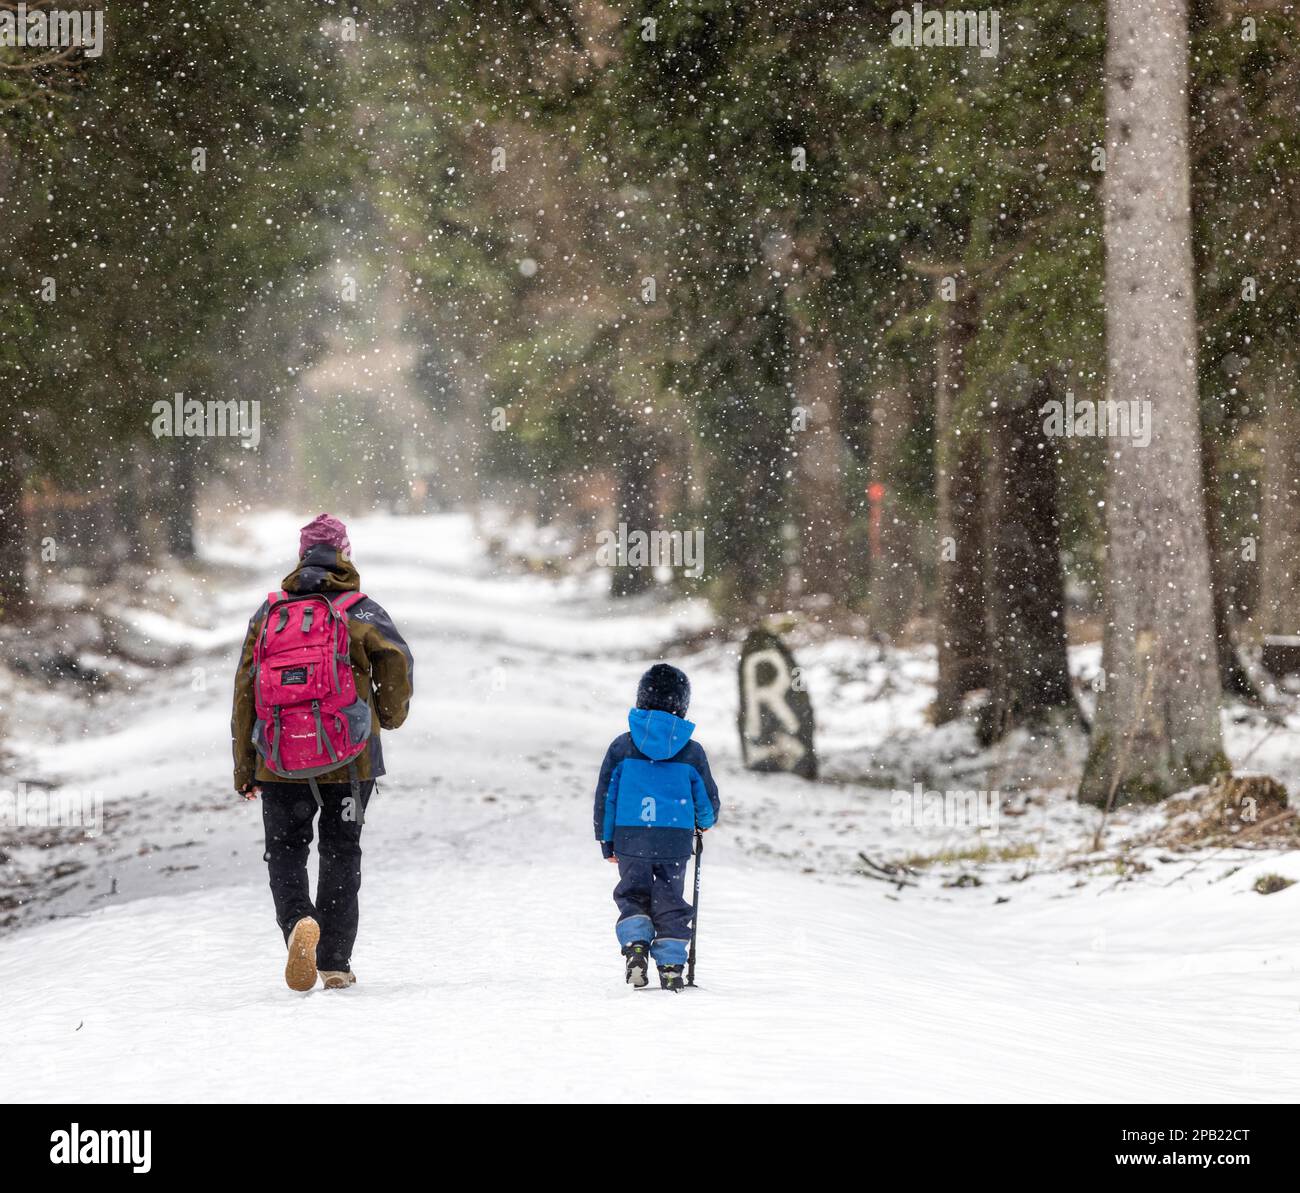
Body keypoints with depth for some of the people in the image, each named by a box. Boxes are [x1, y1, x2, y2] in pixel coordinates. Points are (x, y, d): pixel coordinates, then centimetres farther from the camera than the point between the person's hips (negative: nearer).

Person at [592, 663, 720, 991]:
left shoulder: (622, 746, -1)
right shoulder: (691, 752, -1)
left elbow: (605, 796, 3)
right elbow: (708, 800, 7)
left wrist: (606, 841, 13)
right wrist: (706, 822, 30)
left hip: (630, 839, 0)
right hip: (675, 841, 0)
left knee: (633, 896, 13)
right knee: (669, 902, 10)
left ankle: (635, 944, -11)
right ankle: (670, 965, 6)